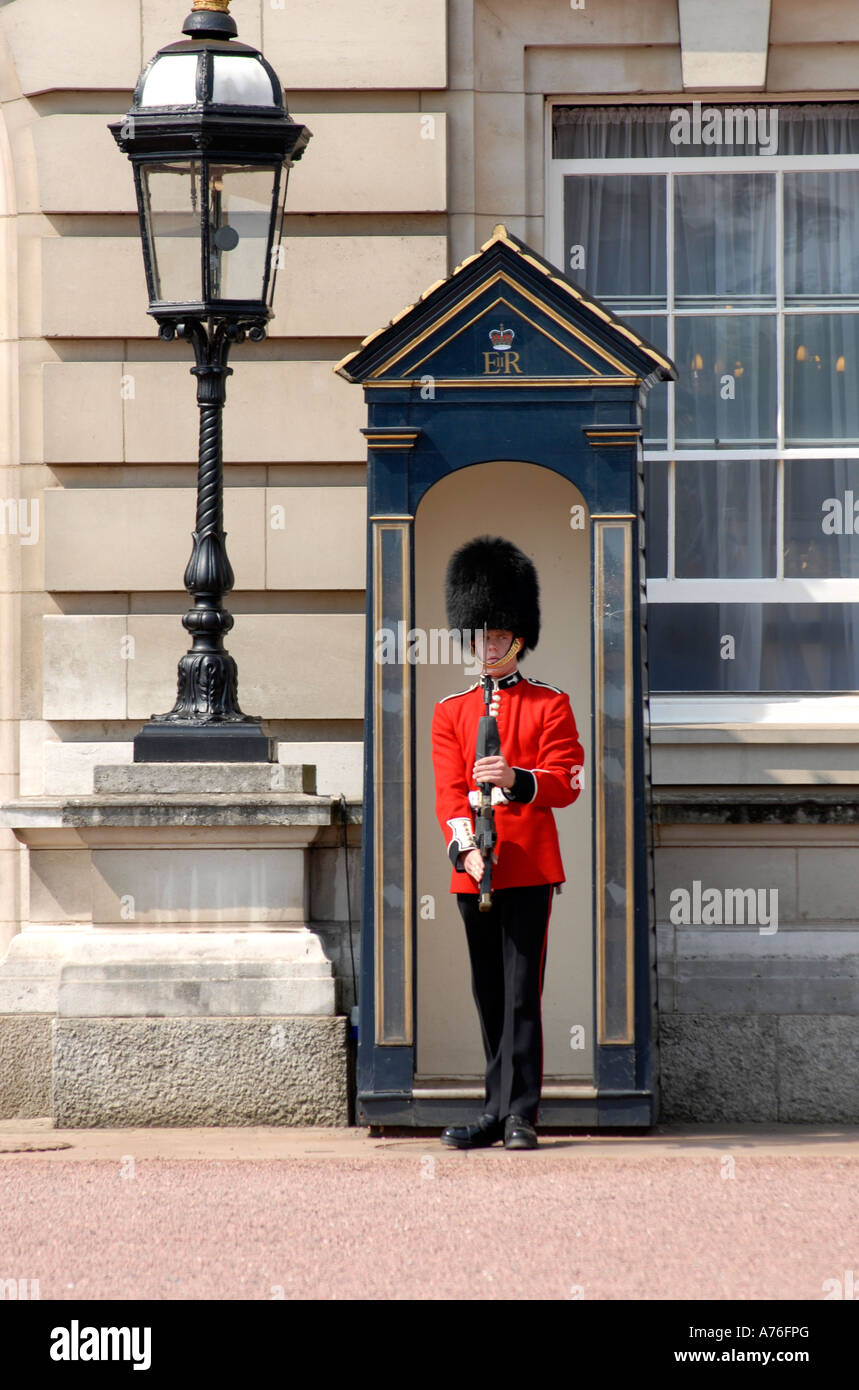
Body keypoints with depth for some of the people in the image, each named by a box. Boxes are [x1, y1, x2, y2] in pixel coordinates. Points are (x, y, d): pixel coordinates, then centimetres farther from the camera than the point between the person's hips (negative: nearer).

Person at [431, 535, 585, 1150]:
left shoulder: (551, 705, 4)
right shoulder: (450, 711, 12)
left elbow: (566, 783, -4)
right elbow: (449, 791, 4)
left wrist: (516, 779, -23)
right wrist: (467, 848, -13)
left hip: (530, 864, -3)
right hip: (473, 869, 3)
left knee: (521, 992, -7)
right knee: (489, 996, 8)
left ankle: (521, 1115, -6)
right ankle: (498, 1112, 14)